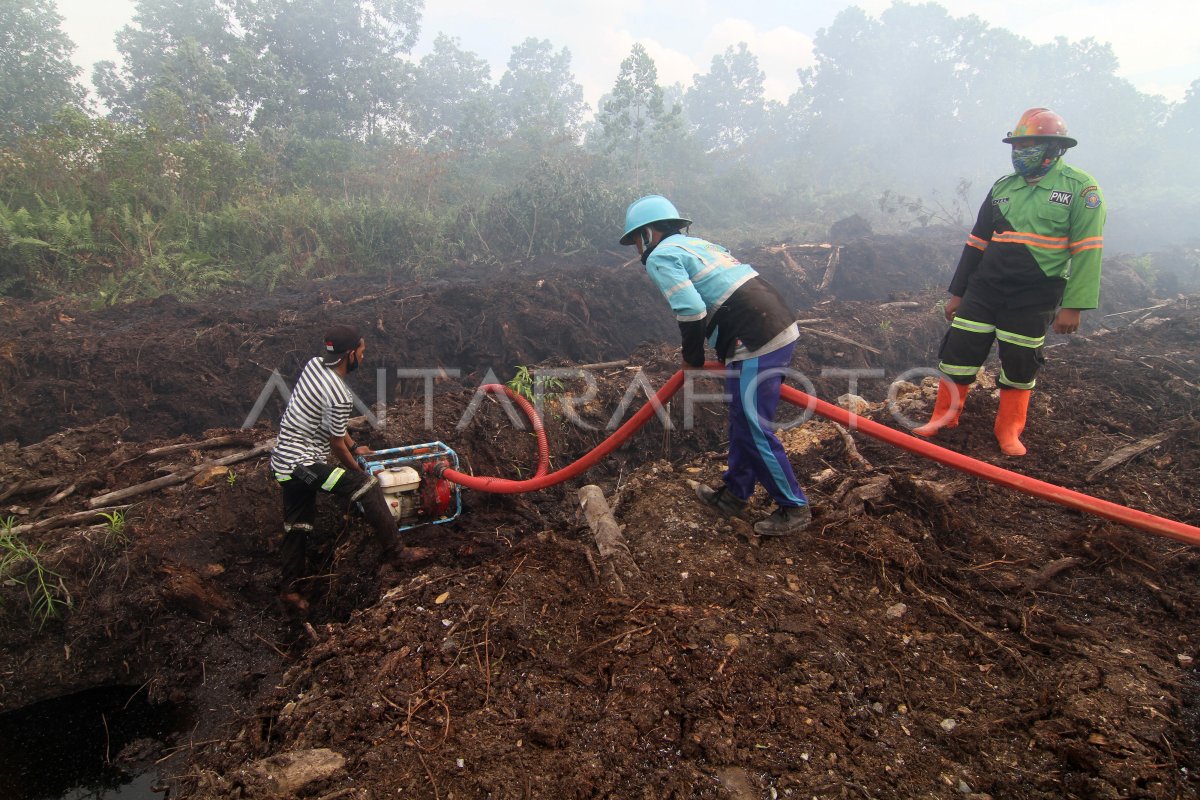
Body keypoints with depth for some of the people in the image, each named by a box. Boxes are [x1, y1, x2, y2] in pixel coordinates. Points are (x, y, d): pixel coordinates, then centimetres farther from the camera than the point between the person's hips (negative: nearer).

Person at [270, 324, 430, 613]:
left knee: (297, 526, 18)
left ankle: (289, 587, 30)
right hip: (303, 465, -10)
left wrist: (354, 446, 21)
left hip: (282, 461, 10)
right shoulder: (340, 396, -25)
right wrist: (357, 472, 6)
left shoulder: (314, 364, 2)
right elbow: (336, 444, -12)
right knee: (368, 487, -8)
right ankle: (394, 550, -2)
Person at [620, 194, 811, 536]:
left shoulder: (661, 256, -3)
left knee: (754, 429, 2)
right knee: (742, 421, 19)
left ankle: (794, 508, 16)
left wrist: (692, 358, 0)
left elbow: (692, 311, -16)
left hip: (756, 341, -10)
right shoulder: (698, 243, 24)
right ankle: (734, 495, 34)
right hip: (781, 325, 10)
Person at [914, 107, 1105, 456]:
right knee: (960, 348, -1)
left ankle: (1009, 430, 21)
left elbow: (1087, 251, -8)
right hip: (985, 286, 4)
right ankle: (943, 416, 13)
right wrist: (957, 292, 12)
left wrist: (1073, 305, -14)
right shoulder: (1002, 188, 9)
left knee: (1019, 362, 5)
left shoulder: (1079, 188, -4)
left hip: (1034, 296, -3)